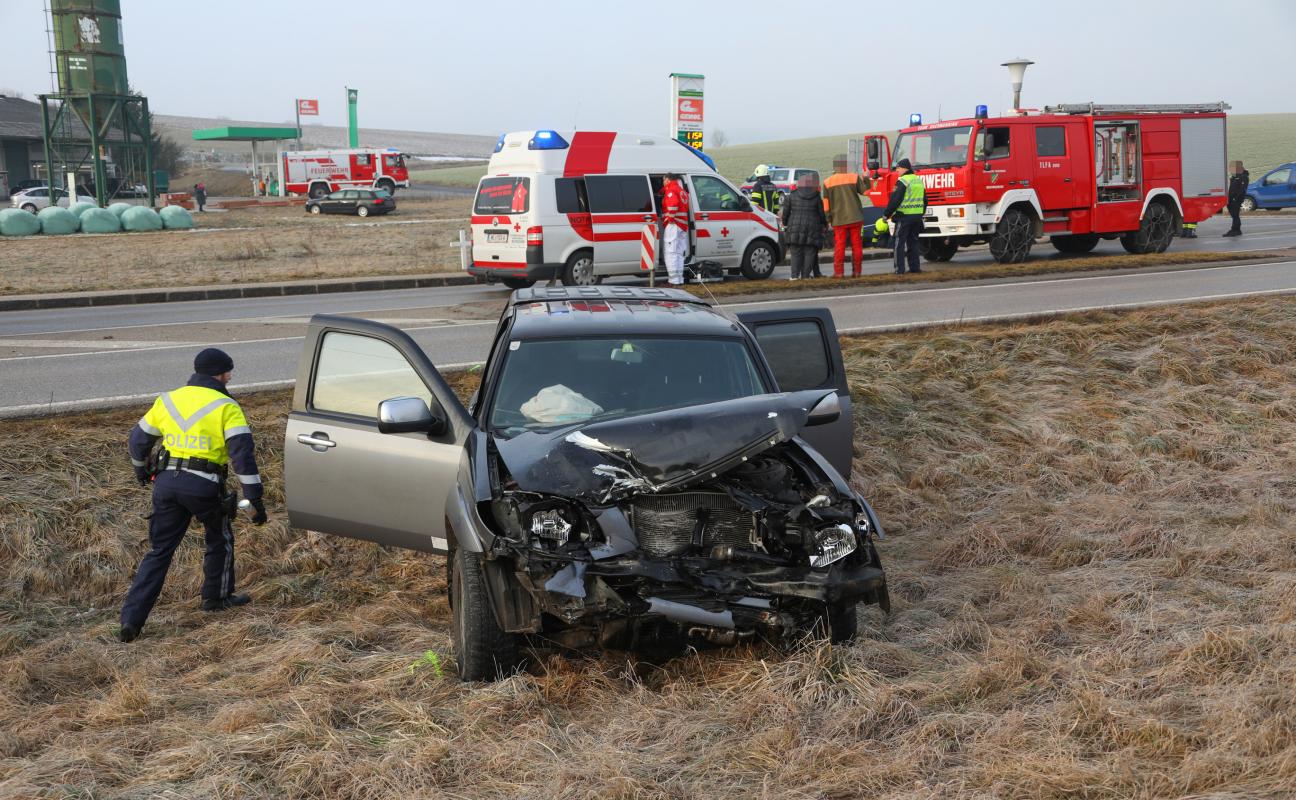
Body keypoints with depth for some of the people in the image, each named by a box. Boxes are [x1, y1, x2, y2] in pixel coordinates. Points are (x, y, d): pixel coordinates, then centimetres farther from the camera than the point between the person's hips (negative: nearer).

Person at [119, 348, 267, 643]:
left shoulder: (168, 400, 11)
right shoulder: (226, 407, -4)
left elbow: (139, 438, 19)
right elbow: (242, 453, -13)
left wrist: (140, 470, 38)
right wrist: (255, 499, -11)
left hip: (167, 483, 4)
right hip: (204, 486, -4)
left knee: (159, 551, 10)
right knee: (220, 540, 23)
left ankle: (132, 618, 2)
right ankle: (217, 597, 35)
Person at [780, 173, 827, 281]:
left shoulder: (792, 196, 2)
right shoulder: (817, 197, 2)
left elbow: (785, 212, 4)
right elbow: (822, 214, 5)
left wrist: (785, 224, 18)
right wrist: (825, 224, 21)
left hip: (795, 228, 1)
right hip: (812, 229, -1)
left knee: (796, 253, 3)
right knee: (809, 253, 2)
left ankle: (795, 275, -7)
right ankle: (805, 275, -4)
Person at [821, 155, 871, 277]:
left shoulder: (827, 182, 1)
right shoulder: (854, 177, -3)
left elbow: (826, 204, 1)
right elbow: (865, 191, 5)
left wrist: (829, 219, 9)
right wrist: (865, 178, 20)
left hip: (838, 220, 0)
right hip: (855, 217, 0)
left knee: (839, 245, 2)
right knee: (856, 244, 5)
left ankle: (838, 272, -3)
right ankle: (856, 271, 5)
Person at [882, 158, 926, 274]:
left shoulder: (902, 181, -11)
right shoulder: (919, 181, 14)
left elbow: (895, 200, -15)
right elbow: (925, 200, 21)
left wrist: (886, 214, -7)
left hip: (904, 216, -7)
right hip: (917, 216, 7)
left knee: (900, 243, -3)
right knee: (913, 242, 14)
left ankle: (900, 269, -6)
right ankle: (915, 267, 12)